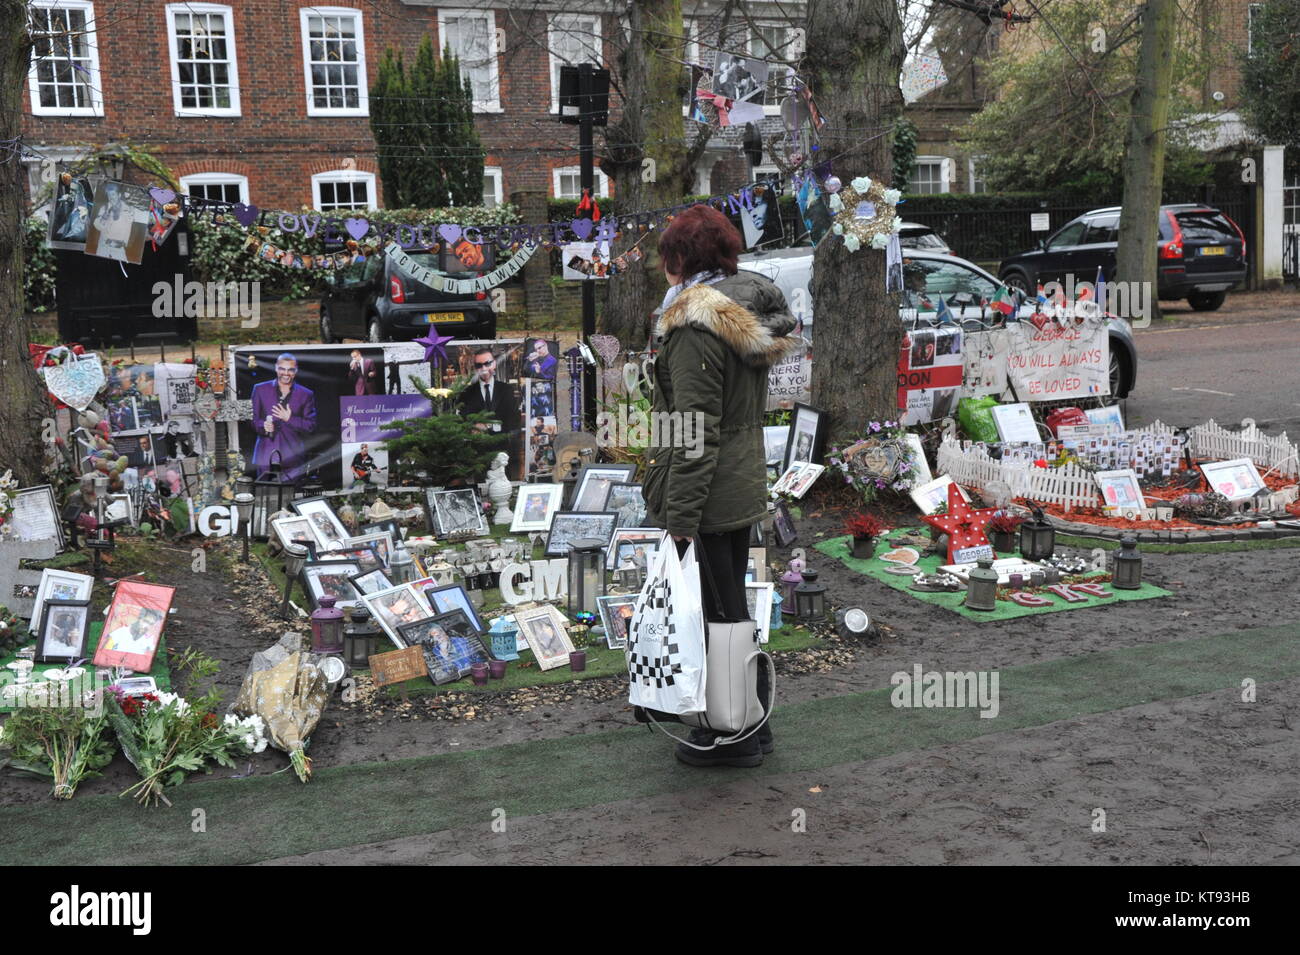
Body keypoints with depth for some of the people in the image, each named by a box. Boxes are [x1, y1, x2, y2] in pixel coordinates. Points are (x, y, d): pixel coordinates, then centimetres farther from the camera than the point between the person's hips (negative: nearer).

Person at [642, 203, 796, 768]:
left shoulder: (696, 326, -18)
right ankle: (753, 723, 33)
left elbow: (696, 431, -22)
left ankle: (735, 738, 15)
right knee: (732, 609, 20)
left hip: (705, 497, -9)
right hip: (746, 487, 9)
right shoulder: (752, 316, 11)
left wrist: (679, 518, -20)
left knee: (711, 612, 3)